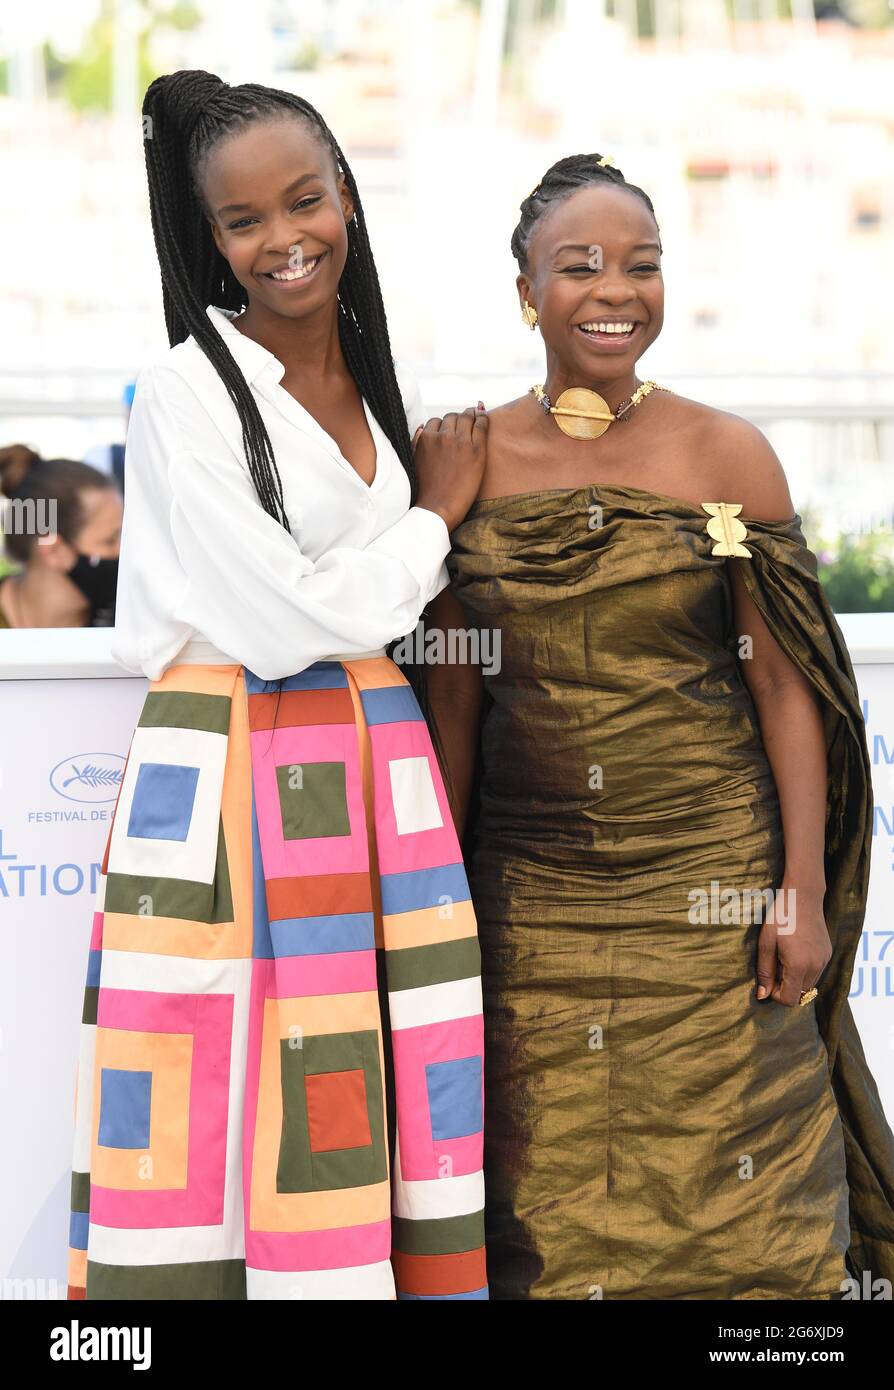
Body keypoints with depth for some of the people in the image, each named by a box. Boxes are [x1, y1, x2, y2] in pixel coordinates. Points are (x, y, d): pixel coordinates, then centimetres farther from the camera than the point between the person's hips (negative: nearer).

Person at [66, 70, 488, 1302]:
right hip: (229, 774, -6)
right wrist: (434, 520, -2)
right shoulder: (184, 391, -9)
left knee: (374, 1105, 6)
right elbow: (283, 618, -14)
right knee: (236, 1103, -5)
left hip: (375, 776, 6)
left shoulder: (389, 390, 13)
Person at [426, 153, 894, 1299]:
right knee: (550, 1213, 6)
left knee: (727, 1203, 0)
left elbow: (785, 684, -1)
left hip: (709, 882, -1)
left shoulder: (728, 456, -1)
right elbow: (454, 696, 8)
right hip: (532, 894, 2)